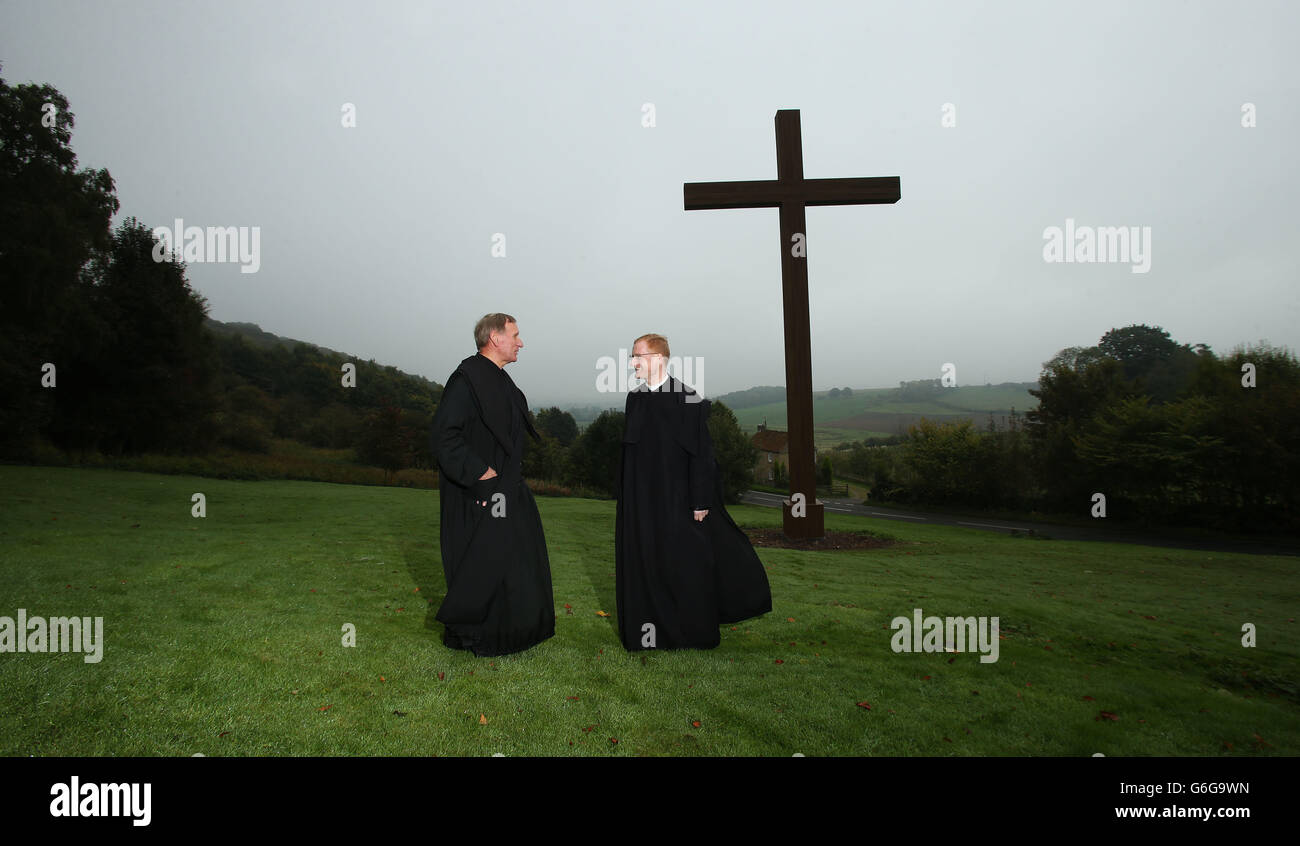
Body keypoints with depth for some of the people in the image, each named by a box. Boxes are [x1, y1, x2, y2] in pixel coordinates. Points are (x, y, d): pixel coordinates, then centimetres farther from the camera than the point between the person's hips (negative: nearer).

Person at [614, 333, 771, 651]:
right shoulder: (635, 398, 7)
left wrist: (701, 500, -14)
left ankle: (693, 630, 19)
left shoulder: (686, 400, -11)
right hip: (641, 498, 5)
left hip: (675, 497, -5)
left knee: (685, 563, 3)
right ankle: (655, 626, 21)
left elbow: (700, 452, -11)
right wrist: (625, 496, 13)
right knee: (644, 561, 8)